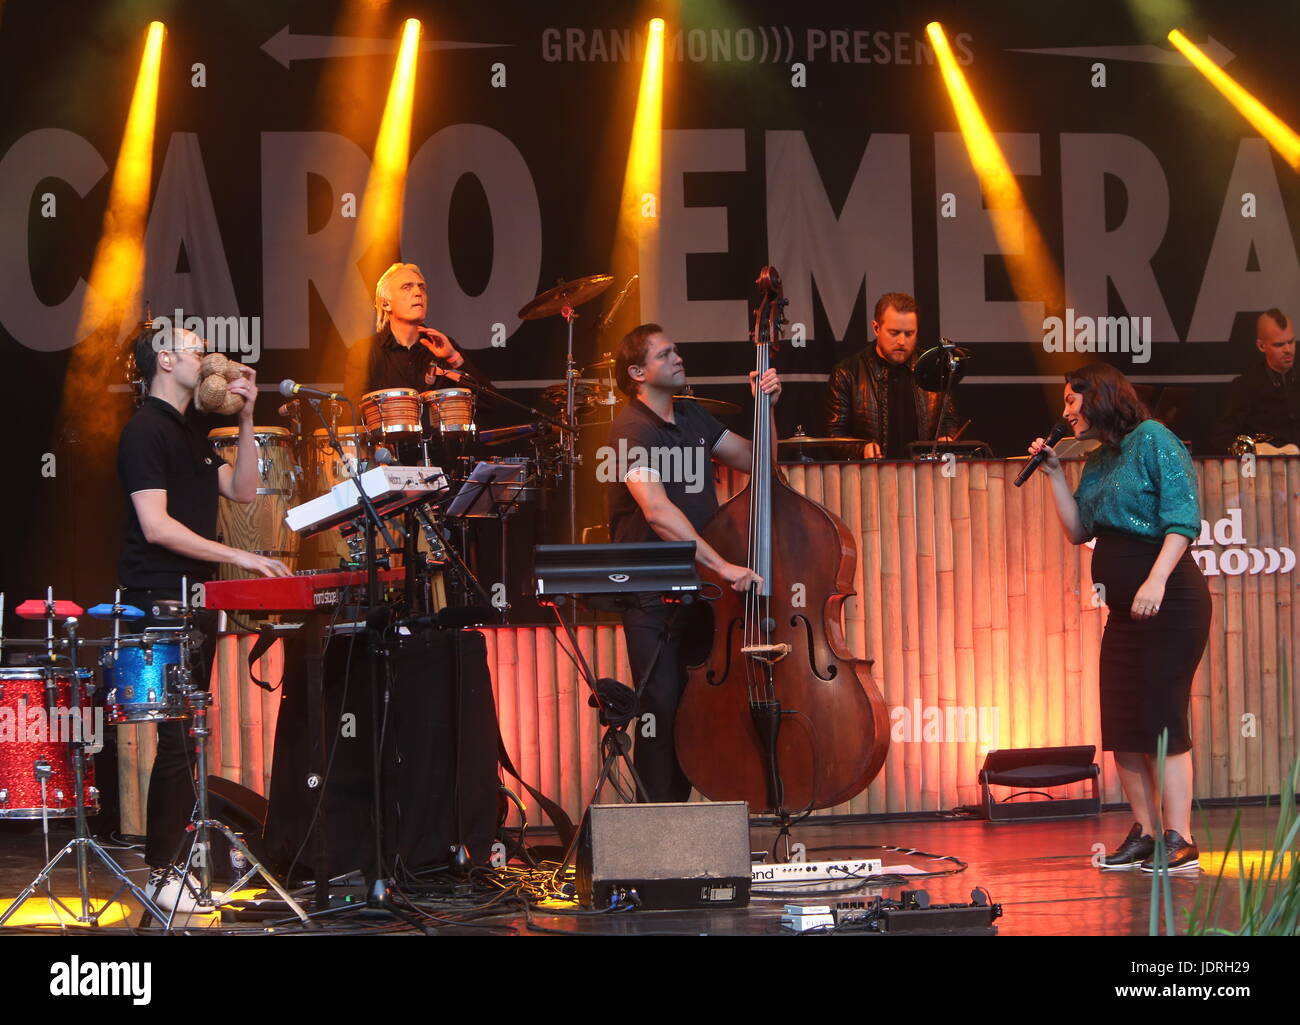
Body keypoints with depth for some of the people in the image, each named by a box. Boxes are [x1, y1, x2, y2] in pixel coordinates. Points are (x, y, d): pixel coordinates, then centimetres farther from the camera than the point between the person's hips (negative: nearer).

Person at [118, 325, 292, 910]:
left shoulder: (190, 434, 20)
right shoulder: (146, 430, -10)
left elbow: (241, 491, 17)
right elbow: (156, 525, -18)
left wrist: (246, 421, 9)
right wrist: (237, 556, -20)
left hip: (195, 598, 9)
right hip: (158, 602, -9)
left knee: (192, 735, 9)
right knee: (179, 740, -12)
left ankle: (181, 852, 13)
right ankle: (161, 874, -9)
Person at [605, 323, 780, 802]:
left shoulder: (690, 417, 13)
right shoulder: (632, 431, -15)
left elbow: (753, 459, 21)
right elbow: (657, 510, -29)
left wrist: (766, 407, 4)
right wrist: (722, 565, -35)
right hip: (653, 599, -8)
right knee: (664, 713, -9)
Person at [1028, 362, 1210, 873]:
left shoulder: (1152, 439, -7)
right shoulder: (1098, 462, 17)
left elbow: (1184, 518, -15)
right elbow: (1079, 530, 16)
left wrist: (1157, 580, -25)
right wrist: (1054, 474, 8)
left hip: (1167, 601, -9)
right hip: (1124, 607, 9)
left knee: (1160, 717, -11)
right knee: (1121, 724, 6)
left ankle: (1180, 842, -10)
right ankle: (1144, 834, 12)